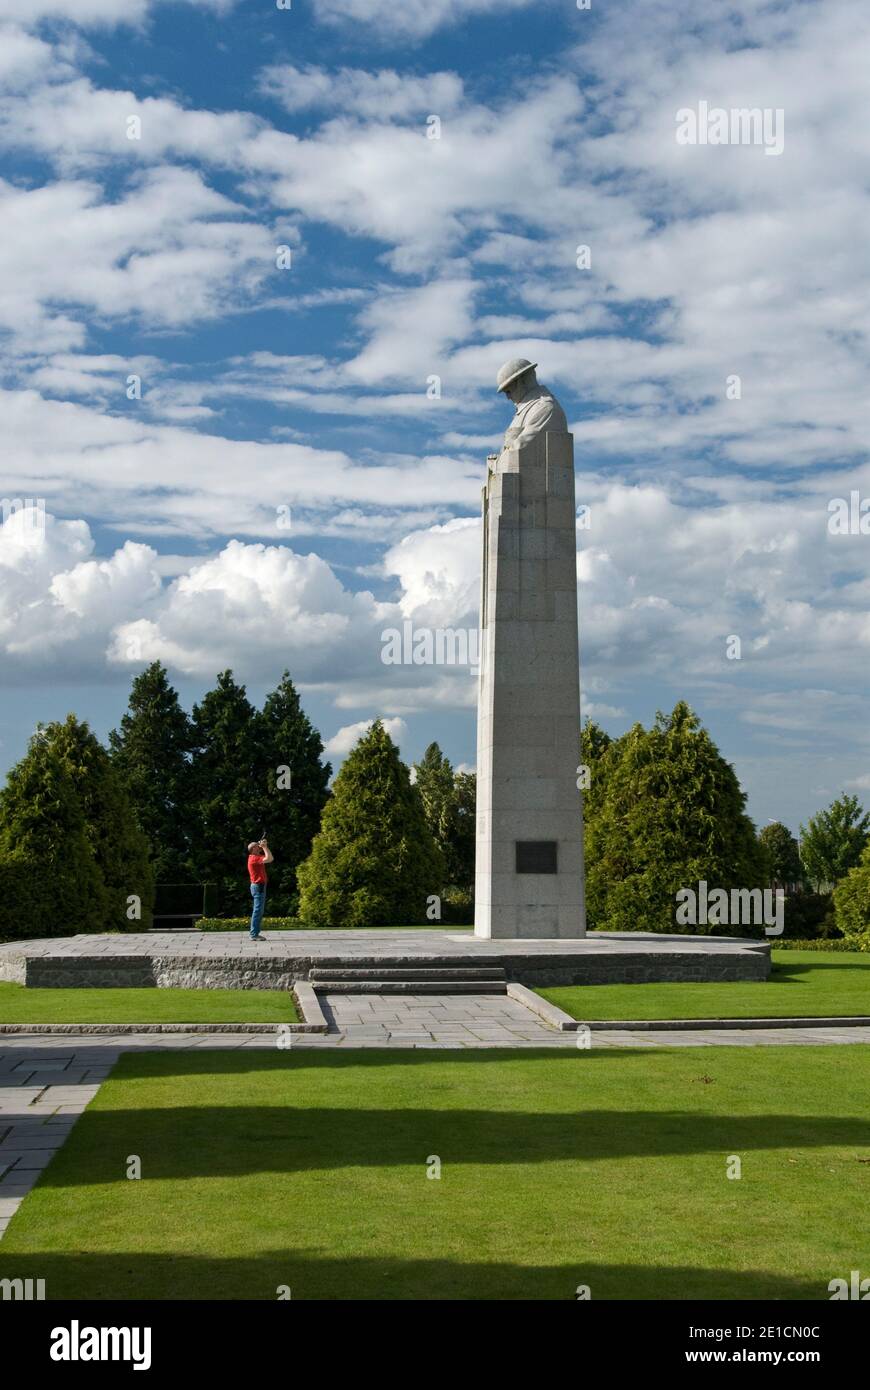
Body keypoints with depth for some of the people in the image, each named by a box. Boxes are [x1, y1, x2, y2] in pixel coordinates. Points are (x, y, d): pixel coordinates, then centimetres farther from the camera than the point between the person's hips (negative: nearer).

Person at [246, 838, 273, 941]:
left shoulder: (256, 858, 15)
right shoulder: (254, 858, -15)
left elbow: (270, 859, 18)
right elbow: (268, 859, -27)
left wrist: (265, 846, 10)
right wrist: (264, 847, -16)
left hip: (259, 886, 11)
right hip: (258, 886, -11)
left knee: (259, 911, 13)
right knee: (258, 911, -10)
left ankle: (255, 933, 16)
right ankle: (254, 934, -11)